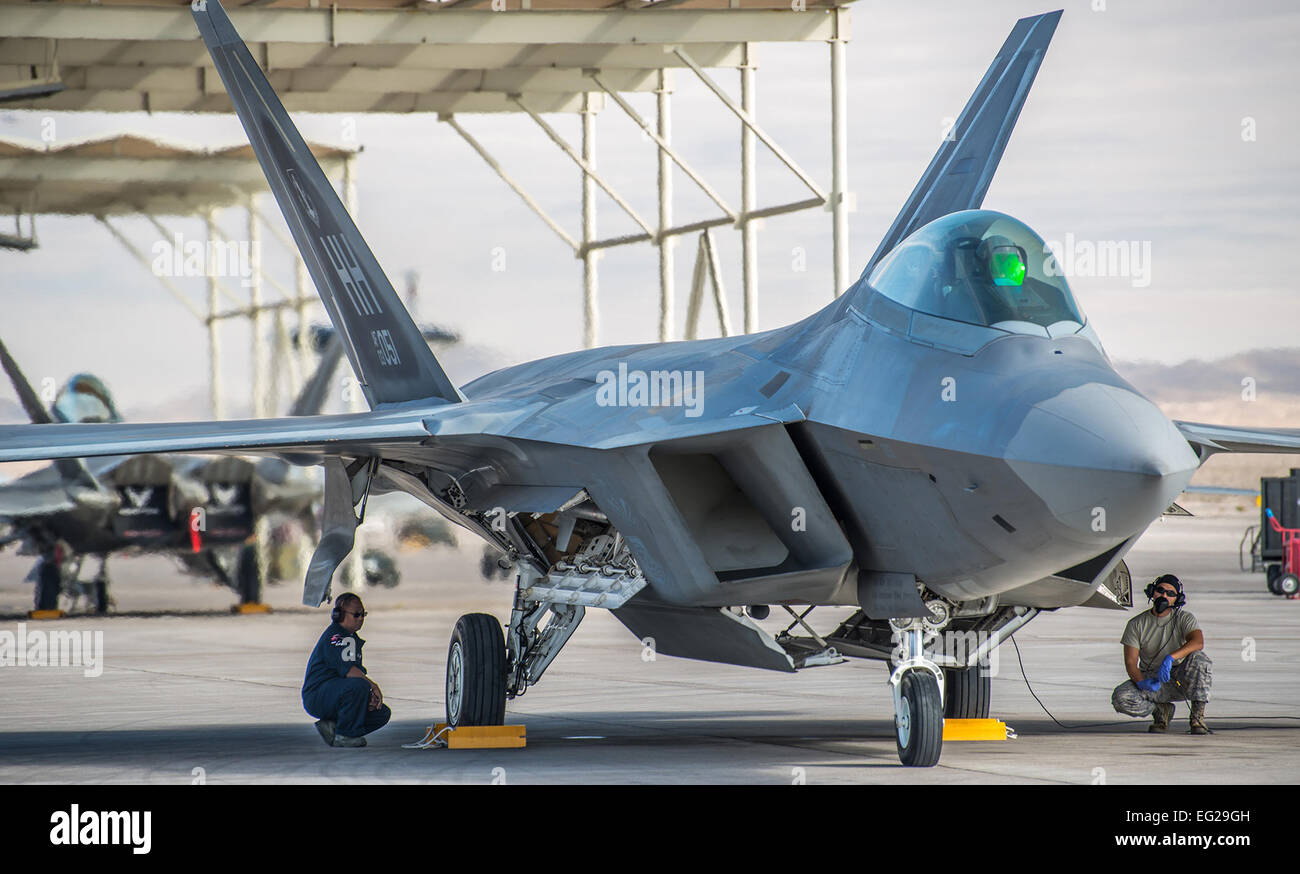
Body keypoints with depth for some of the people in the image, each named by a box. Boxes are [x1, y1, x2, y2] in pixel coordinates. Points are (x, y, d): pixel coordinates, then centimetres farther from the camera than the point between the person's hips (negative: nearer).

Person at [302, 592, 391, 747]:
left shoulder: (351, 637, 19)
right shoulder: (335, 636, -13)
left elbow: (359, 673, 17)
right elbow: (348, 670, -25)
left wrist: (370, 696, -1)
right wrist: (373, 687, -20)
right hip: (316, 695, -10)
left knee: (382, 714, 3)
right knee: (359, 686, -36)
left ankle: (331, 727, 5)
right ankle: (343, 736, -21)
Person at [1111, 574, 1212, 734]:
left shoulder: (1184, 618, -4)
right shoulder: (1137, 624, 0)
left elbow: (1198, 642, -25)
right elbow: (1130, 662, -6)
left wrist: (1170, 658, -40)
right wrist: (1141, 682, -28)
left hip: (1180, 679, -1)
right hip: (1150, 678, 1)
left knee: (1198, 658, -33)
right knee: (1121, 698, -28)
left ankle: (1197, 716, -22)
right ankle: (1160, 710, 2)